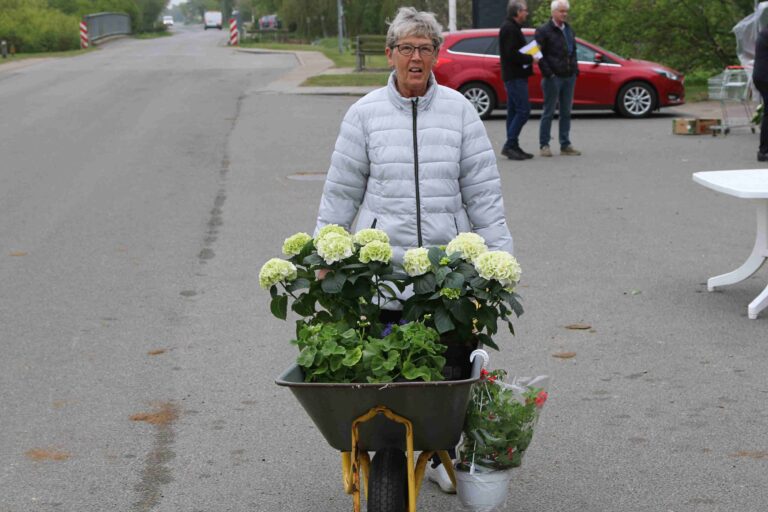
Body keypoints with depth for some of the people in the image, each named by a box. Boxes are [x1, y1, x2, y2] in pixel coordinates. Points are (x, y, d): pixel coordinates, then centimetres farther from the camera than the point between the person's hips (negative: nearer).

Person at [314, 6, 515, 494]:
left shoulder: (459, 110, 4)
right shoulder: (365, 113, 2)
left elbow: (483, 191, 6)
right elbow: (342, 191, 7)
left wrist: (500, 255, 2)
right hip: (381, 262, -1)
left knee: (445, 360, 4)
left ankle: (438, 455, 22)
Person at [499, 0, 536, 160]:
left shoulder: (512, 27, 18)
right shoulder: (509, 28, -14)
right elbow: (511, 54, -23)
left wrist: (529, 55, 9)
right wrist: (530, 59, -15)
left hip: (515, 76, 11)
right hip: (514, 76, -11)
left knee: (514, 111, 10)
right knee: (523, 110, -13)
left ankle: (513, 147, 13)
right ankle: (509, 145, -13)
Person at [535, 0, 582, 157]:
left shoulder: (569, 30, 17)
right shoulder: (543, 31, -6)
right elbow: (539, 54, -10)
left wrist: (575, 69, 14)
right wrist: (547, 72, -16)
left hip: (569, 77, 7)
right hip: (553, 78, -7)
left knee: (566, 112, 8)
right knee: (549, 112, -3)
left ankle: (565, 145, 13)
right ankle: (544, 145, 3)